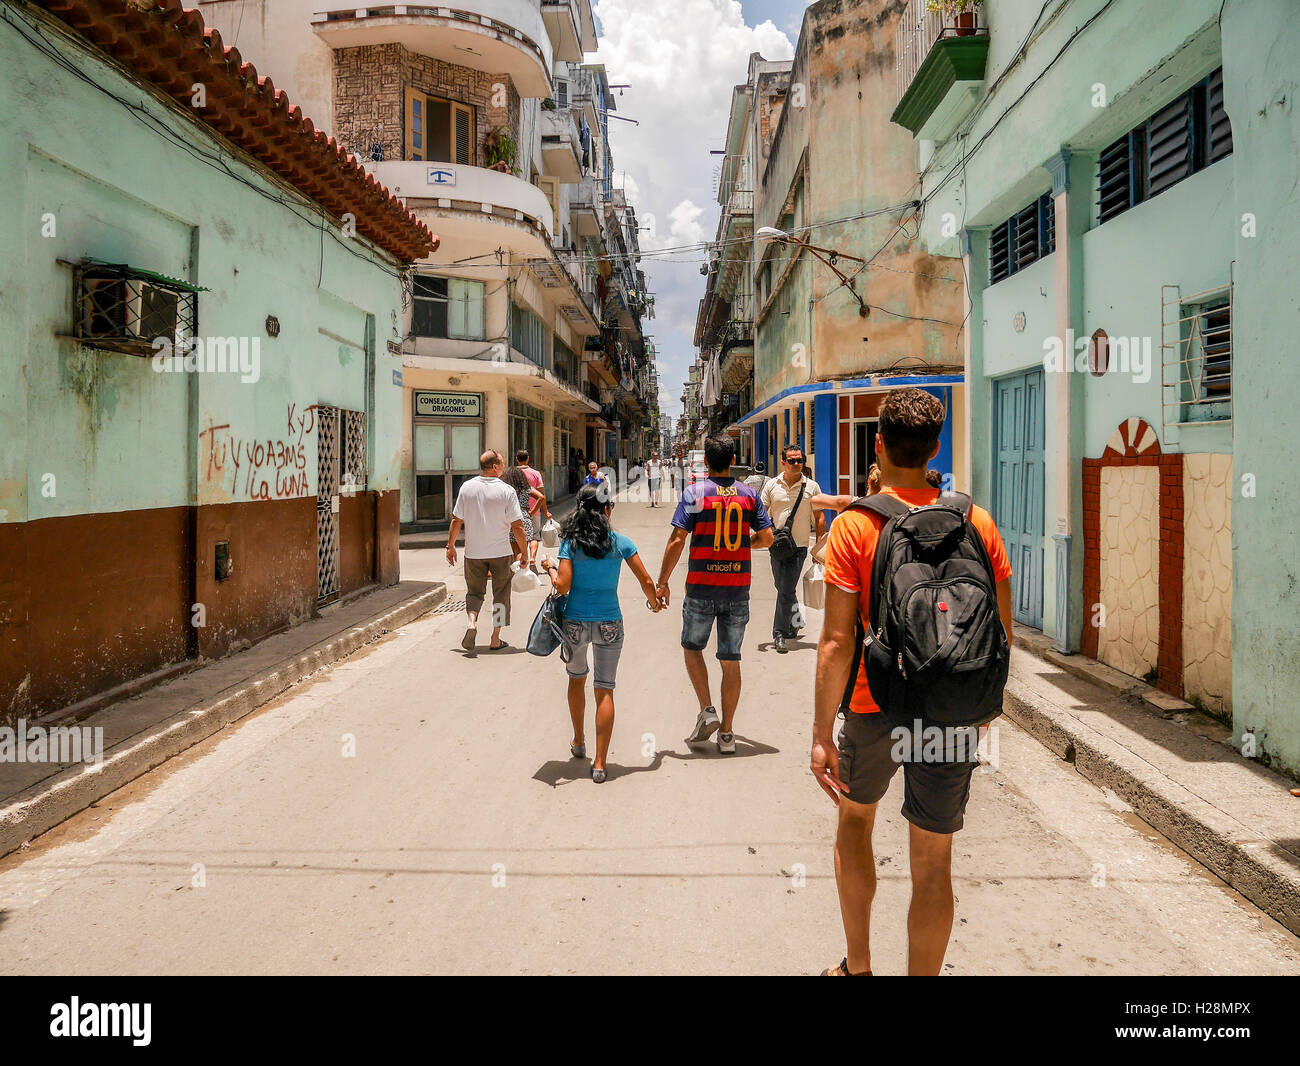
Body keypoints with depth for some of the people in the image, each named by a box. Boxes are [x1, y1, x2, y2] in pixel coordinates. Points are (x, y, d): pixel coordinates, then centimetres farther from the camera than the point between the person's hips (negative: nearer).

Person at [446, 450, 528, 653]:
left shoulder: (467, 487, -2)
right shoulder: (507, 491, -11)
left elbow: (456, 520, 0)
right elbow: (517, 526, -12)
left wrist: (450, 546, 11)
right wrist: (524, 552, -3)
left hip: (473, 552, 2)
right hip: (501, 552, -2)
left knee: (474, 591, 17)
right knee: (500, 594, 11)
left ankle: (472, 621, -9)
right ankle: (496, 639, 15)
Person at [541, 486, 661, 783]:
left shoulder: (570, 543, -5)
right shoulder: (620, 543, -4)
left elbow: (563, 586, -11)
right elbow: (646, 581, -2)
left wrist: (550, 567, 9)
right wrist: (654, 602, 18)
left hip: (575, 623, 1)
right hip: (609, 624, -1)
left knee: (576, 680, 25)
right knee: (605, 690, 4)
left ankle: (578, 742, 39)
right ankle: (600, 763, 1)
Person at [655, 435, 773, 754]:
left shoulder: (694, 493, -6)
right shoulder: (749, 494, 3)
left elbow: (677, 540, -10)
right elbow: (767, 536, 5)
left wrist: (662, 582, -3)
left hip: (702, 587, -2)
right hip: (738, 588, 3)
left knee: (692, 647, 18)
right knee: (731, 659, 7)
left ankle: (707, 711, 4)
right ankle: (727, 733, 11)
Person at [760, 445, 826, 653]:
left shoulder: (811, 487, 0)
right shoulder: (772, 485, 5)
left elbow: (820, 517, 3)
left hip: (798, 546, -4)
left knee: (786, 591, -10)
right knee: (782, 588, 17)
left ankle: (779, 634, -5)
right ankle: (796, 621, 38)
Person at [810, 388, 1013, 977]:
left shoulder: (854, 525, -11)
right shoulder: (976, 521, -3)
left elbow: (837, 641, -16)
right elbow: (1001, 630, 3)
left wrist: (822, 735, -12)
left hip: (873, 706, -1)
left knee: (855, 816, 24)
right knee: (933, 864, 10)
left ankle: (857, 966, 32)